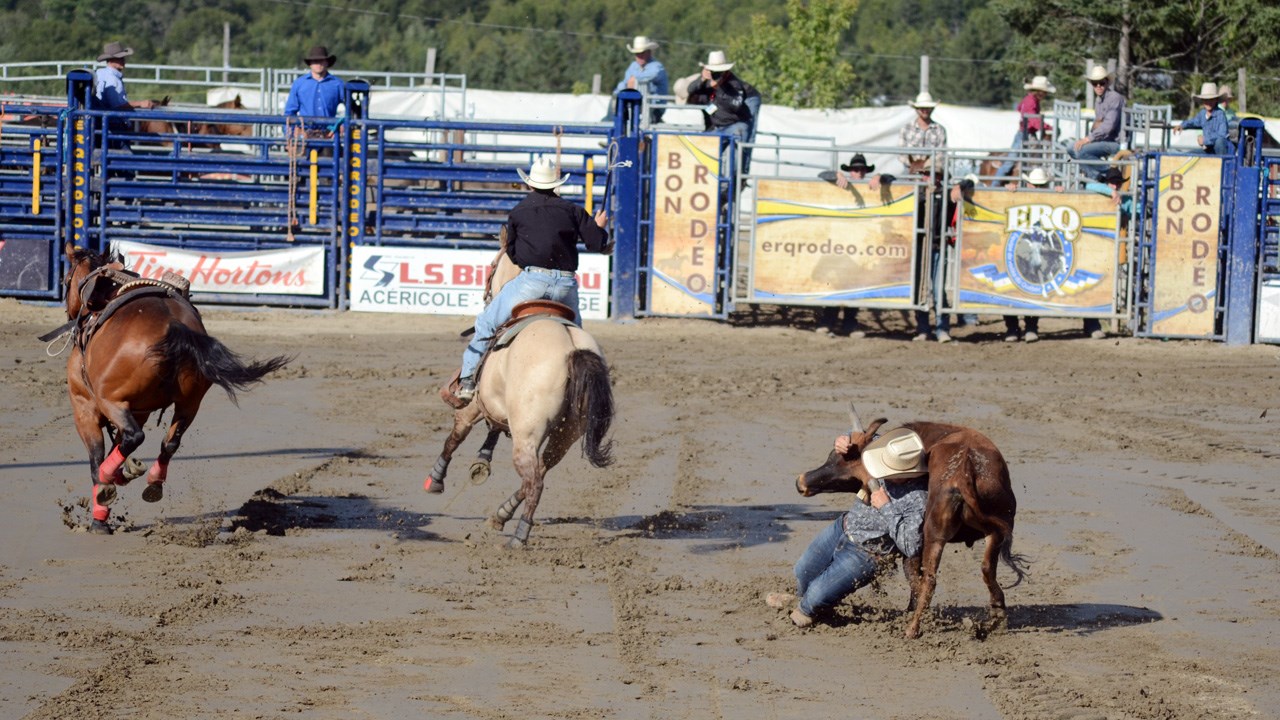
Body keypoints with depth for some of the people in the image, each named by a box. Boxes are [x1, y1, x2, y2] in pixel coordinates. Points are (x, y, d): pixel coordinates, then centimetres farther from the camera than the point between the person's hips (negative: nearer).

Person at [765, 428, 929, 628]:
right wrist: (844, 442, -21)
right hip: (842, 528, 7)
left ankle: (806, 609, 36)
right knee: (802, 572, 23)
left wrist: (886, 508, -37)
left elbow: (911, 547, -37)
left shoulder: (919, 499, -34)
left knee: (816, 597, -2)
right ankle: (799, 598, 58)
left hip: (865, 555, -7)